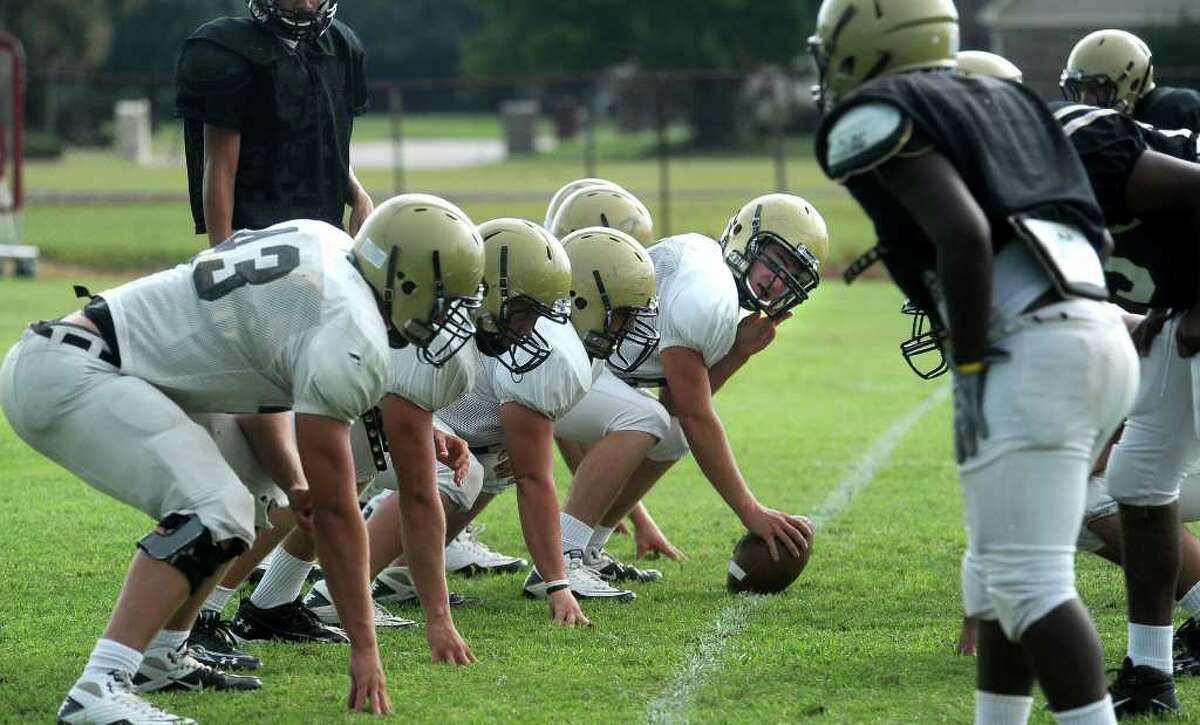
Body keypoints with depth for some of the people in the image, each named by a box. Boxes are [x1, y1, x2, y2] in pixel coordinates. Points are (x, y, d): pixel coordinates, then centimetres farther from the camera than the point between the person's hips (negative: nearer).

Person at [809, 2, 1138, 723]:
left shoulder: (876, 118, -1)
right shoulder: (999, 99, 24)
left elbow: (965, 234, -16)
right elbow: (1094, 235, 23)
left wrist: (971, 370, -11)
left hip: (1030, 358, -9)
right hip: (1101, 341, 9)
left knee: (1027, 582, -10)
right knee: (998, 576, 17)